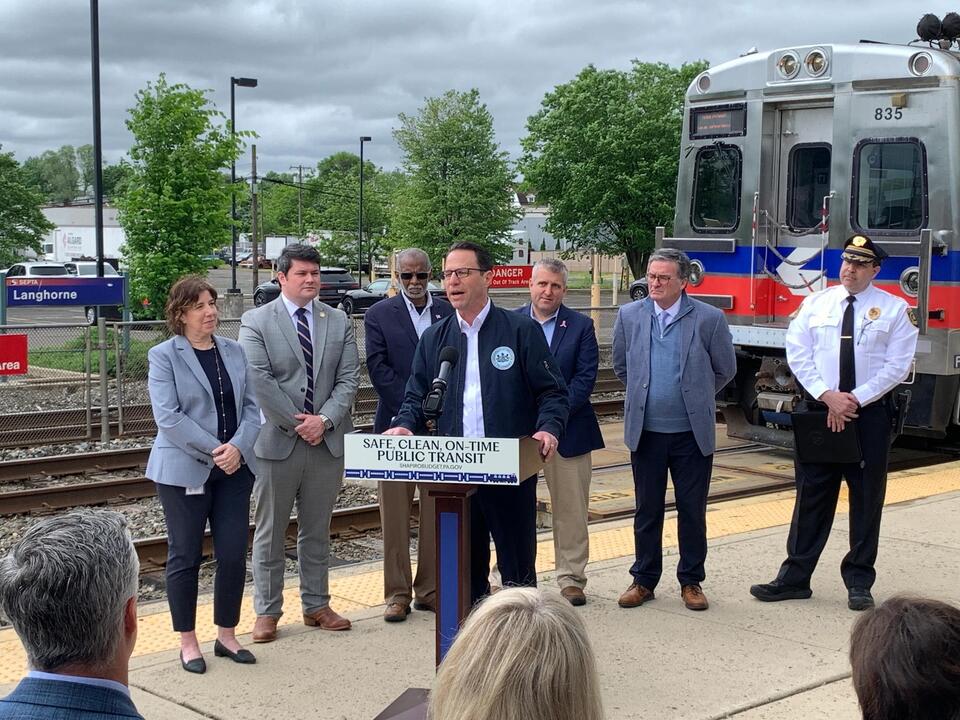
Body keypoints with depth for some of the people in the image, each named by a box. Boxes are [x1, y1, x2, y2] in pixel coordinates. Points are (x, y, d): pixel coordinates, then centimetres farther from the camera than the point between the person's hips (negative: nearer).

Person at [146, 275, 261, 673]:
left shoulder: (234, 351, 9)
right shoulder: (164, 356, -5)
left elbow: (251, 408, 6)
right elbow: (168, 417, -13)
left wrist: (238, 447, -11)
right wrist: (214, 451, -16)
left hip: (234, 468, 4)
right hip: (185, 471, -4)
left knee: (234, 555, 4)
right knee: (185, 557, 4)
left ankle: (226, 635, 20)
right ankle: (188, 642, 16)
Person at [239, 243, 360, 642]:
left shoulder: (339, 322, 9)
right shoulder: (256, 321, -3)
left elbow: (347, 378, 2)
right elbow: (260, 381, -11)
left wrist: (325, 420, -12)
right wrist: (296, 424, -13)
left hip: (328, 441, 3)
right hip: (277, 442, -3)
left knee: (317, 531, 13)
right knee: (270, 533, 5)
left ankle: (317, 605, 23)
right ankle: (267, 612, 14)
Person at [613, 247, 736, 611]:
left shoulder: (709, 318, -7)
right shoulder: (629, 315, 1)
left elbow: (725, 370, 6)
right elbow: (621, 365, 16)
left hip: (692, 432, -2)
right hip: (646, 431, 2)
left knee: (692, 511, 7)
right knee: (647, 510, 10)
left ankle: (691, 581, 19)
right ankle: (643, 580, 21)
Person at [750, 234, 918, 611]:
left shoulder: (894, 309, 1)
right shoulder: (815, 303, 6)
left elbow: (897, 365, -5)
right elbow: (798, 355, 1)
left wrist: (855, 399, -13)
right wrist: (828, 396, -12)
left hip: (870, 414, -1)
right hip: (820, 410, 1)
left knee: (867, 500, 6)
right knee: (811, 495, 5)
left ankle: (859, 581, 16)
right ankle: (795, 577, 11)